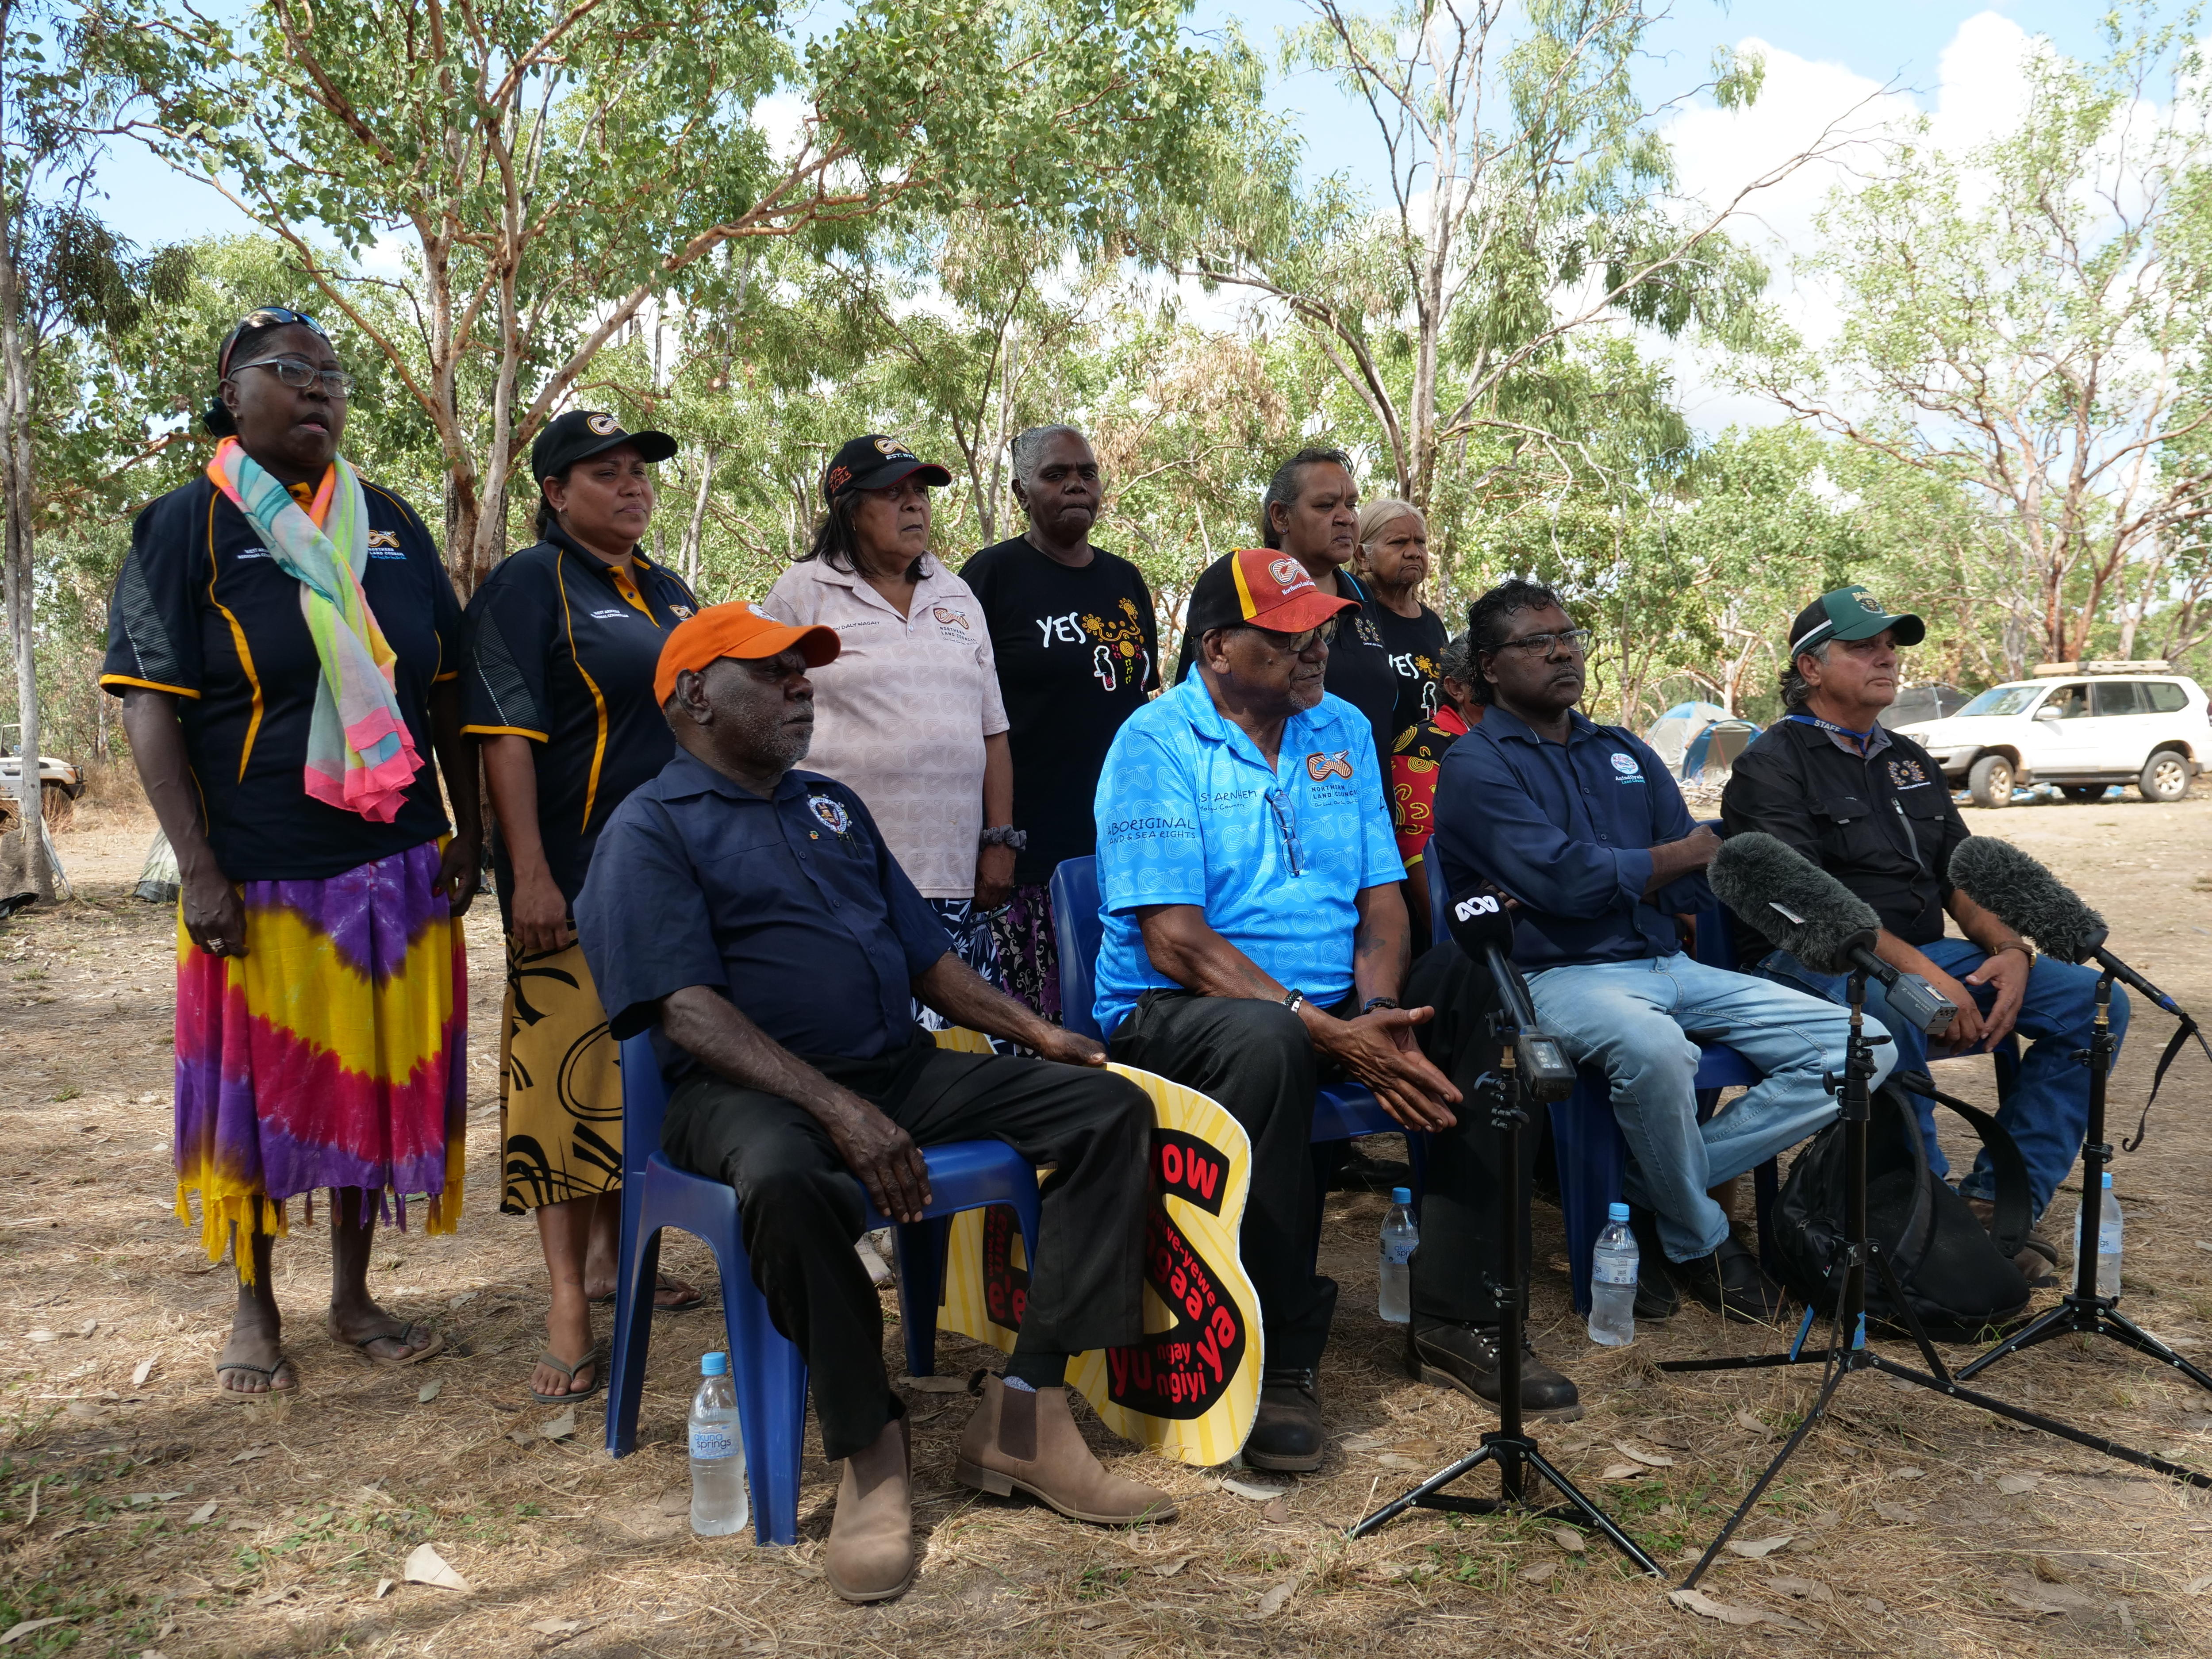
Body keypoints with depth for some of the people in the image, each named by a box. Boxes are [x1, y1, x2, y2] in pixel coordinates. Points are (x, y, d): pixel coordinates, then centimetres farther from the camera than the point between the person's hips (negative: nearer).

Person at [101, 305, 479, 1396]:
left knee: (380, 1075, 9)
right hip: (261, 877, -4)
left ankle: (354, 1295, 26)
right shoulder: (189, 524, -2)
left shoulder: (392, 525, 11)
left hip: (396, 866, 4)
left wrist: (465, 835, 6)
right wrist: (200, 871, -14)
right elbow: (153, 705, -8)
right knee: (257, 1087, 6)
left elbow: (446, 691, 13)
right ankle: (255, 1308, 24)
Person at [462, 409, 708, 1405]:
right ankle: (568, 1305, -2)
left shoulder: (670, 595, 17)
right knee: (566, 1073, -7)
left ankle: (613, 1255, 29)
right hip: (574, 881, -7)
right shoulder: (527, 587, -5)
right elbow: (504, 736, -13)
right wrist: (529, 874, -21)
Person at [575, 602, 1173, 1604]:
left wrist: (1035, 1032, 6)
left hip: (903, 1069, 7)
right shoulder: (652, 829, -2)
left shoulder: (832, 807, 22)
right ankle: (869, 1446, -17)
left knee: (1109, 1106, -8)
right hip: (747, 1089, -6)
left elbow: (925, 954, 22)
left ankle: (1023, 1416, -13)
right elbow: (690, 1010, -15)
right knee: (786, 1182, -41)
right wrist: (842, 1114, -26)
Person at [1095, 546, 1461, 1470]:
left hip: (1333, 1011, 6)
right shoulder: (1156, 743, -9)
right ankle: (1277, 1359, -25)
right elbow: (1175, 941, -18)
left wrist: (1377, 1010, -13)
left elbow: (1381, 896, 8)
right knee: (1265, 1041, -38)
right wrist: (1328, 1033, -25)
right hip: (1176, 1011, -6)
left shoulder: (1343, 730, 11)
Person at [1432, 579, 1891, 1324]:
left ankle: (1645, 1187, -7)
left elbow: (1699, 881, 12)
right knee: (1653, 1047, -40)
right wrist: (1686, 853, -1)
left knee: (1862, 1047, -6)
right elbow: (1563, 877, -14)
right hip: (1560, 975, -7)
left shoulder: (1625, 752, 21)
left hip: (1671, 967, 7)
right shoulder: (1476, 765, 0)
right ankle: (1696, 1241, -9)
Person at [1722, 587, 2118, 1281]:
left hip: (1927, 956, 8)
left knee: (2095, 1001, -8)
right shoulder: (1772, 766, -4)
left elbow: (1963, 877, 17)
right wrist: (1922, 971, -24)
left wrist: (2010, 950, -5)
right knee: (1892, 1007, -40)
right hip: (1813, 963, -8)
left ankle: (1996, 1199, -10)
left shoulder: (1909, 762, 21)